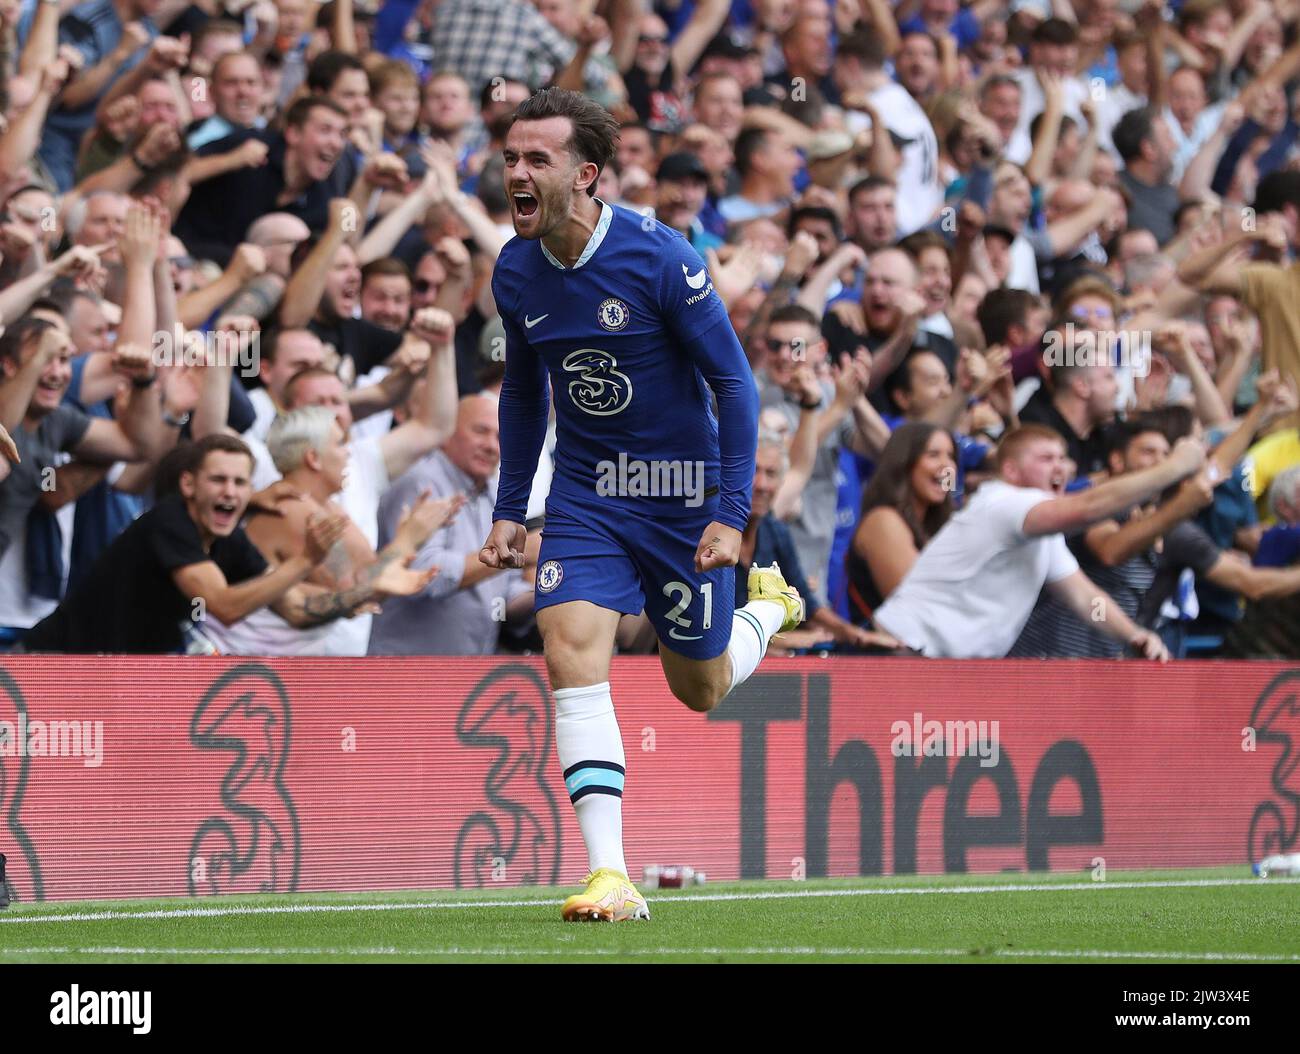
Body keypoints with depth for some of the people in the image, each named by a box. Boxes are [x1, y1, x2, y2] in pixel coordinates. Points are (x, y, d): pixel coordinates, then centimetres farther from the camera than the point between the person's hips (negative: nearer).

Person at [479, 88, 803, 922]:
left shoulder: (660, 259, -20)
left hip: (684, 495, -3)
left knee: (700, 690, 11)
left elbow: (734, 382, -13)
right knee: (572, 652, -19)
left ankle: (769, 608, 47)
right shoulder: (516, 273, -4)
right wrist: (510, 509, 10)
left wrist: (731, 513, -17)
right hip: (585, 496, 3)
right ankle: (611, 877, -22)